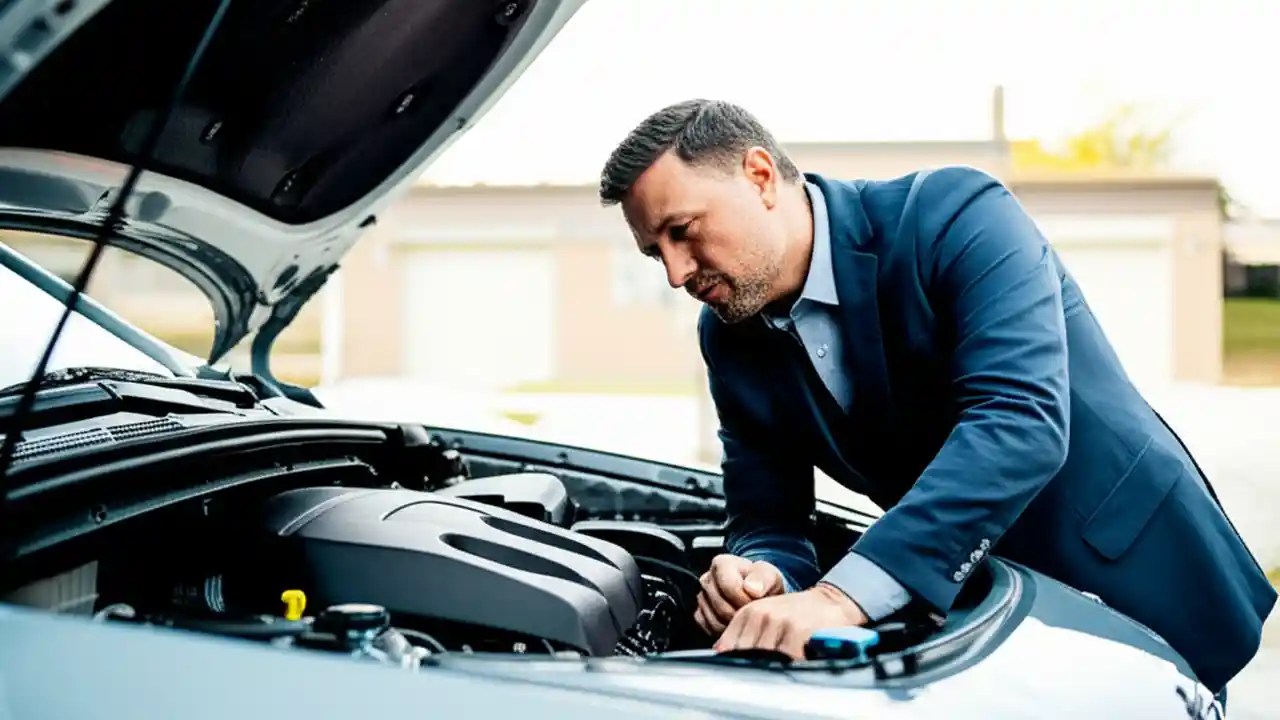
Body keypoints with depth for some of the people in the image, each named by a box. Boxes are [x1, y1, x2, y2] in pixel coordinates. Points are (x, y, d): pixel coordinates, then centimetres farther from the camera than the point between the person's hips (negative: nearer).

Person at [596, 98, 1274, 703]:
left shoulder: (954, 216, -24)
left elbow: (1019, 419, -37)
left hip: (1135, 582, -5)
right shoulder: (729, 337, -5)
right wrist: (765, 577, -28)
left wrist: (841, 596, -45)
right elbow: (766, 514, -2)